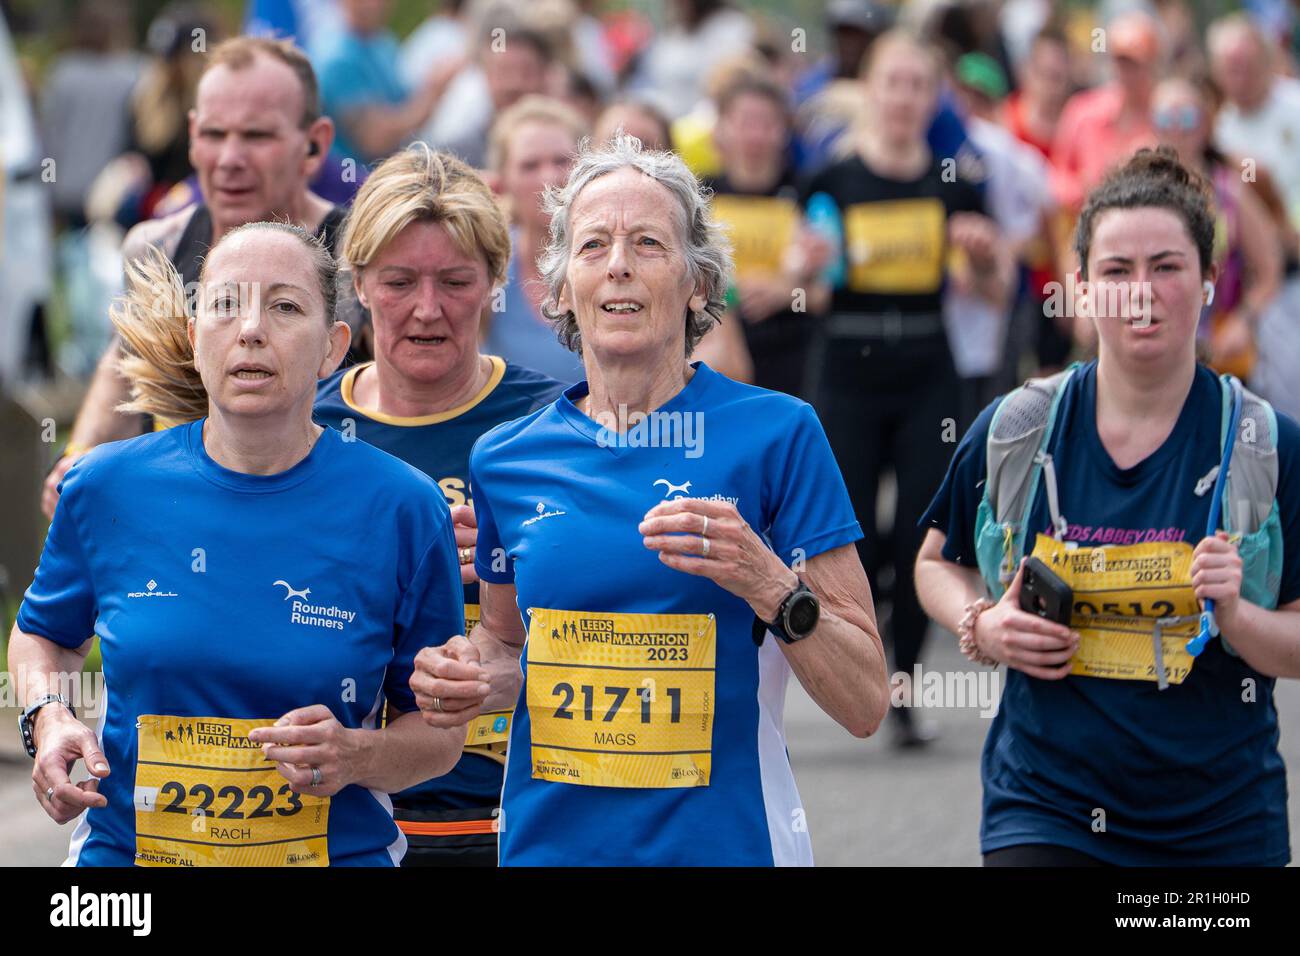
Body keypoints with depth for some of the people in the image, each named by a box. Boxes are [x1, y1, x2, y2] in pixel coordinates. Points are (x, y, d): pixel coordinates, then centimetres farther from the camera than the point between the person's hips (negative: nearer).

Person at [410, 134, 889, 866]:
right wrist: (467, 675, -2)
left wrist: (768, 585, -23)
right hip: (549, 840, 3)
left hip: (723, 840, -3)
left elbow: (865, 704, -8)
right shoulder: (507, 457, 2)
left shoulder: (776, 433, -7)